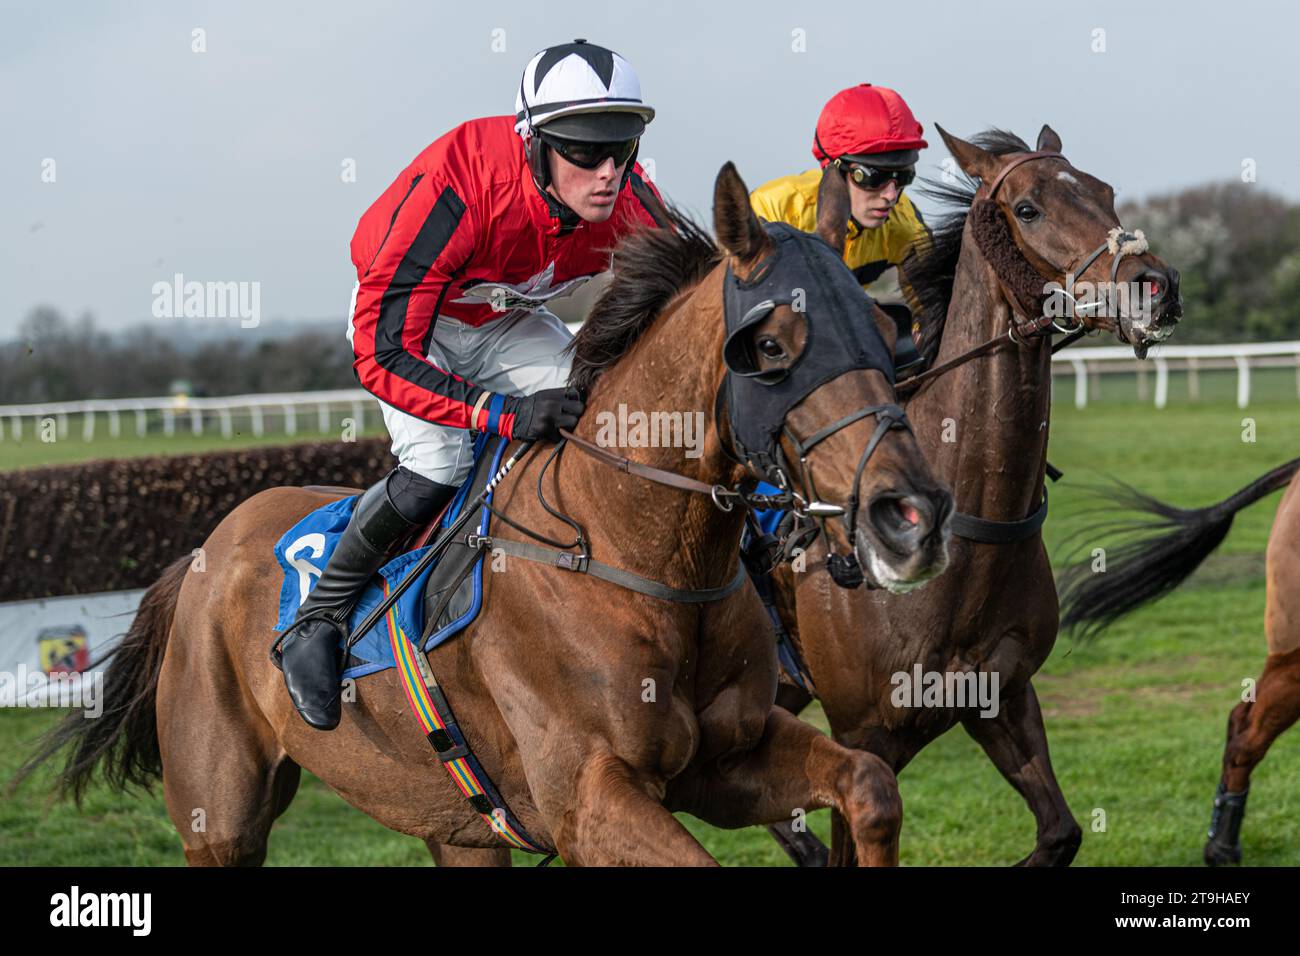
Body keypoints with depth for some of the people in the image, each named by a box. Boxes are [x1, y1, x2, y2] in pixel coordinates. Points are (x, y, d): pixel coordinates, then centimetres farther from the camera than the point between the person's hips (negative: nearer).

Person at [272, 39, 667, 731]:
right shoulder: (457, 187, -41)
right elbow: (382, 351, -40)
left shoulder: (630, 205, -25)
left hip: (507, 322, 5)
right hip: (399, 316, -5)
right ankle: (316, 619, -9)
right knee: (438, 462, -27)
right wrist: (507, 412, -49)